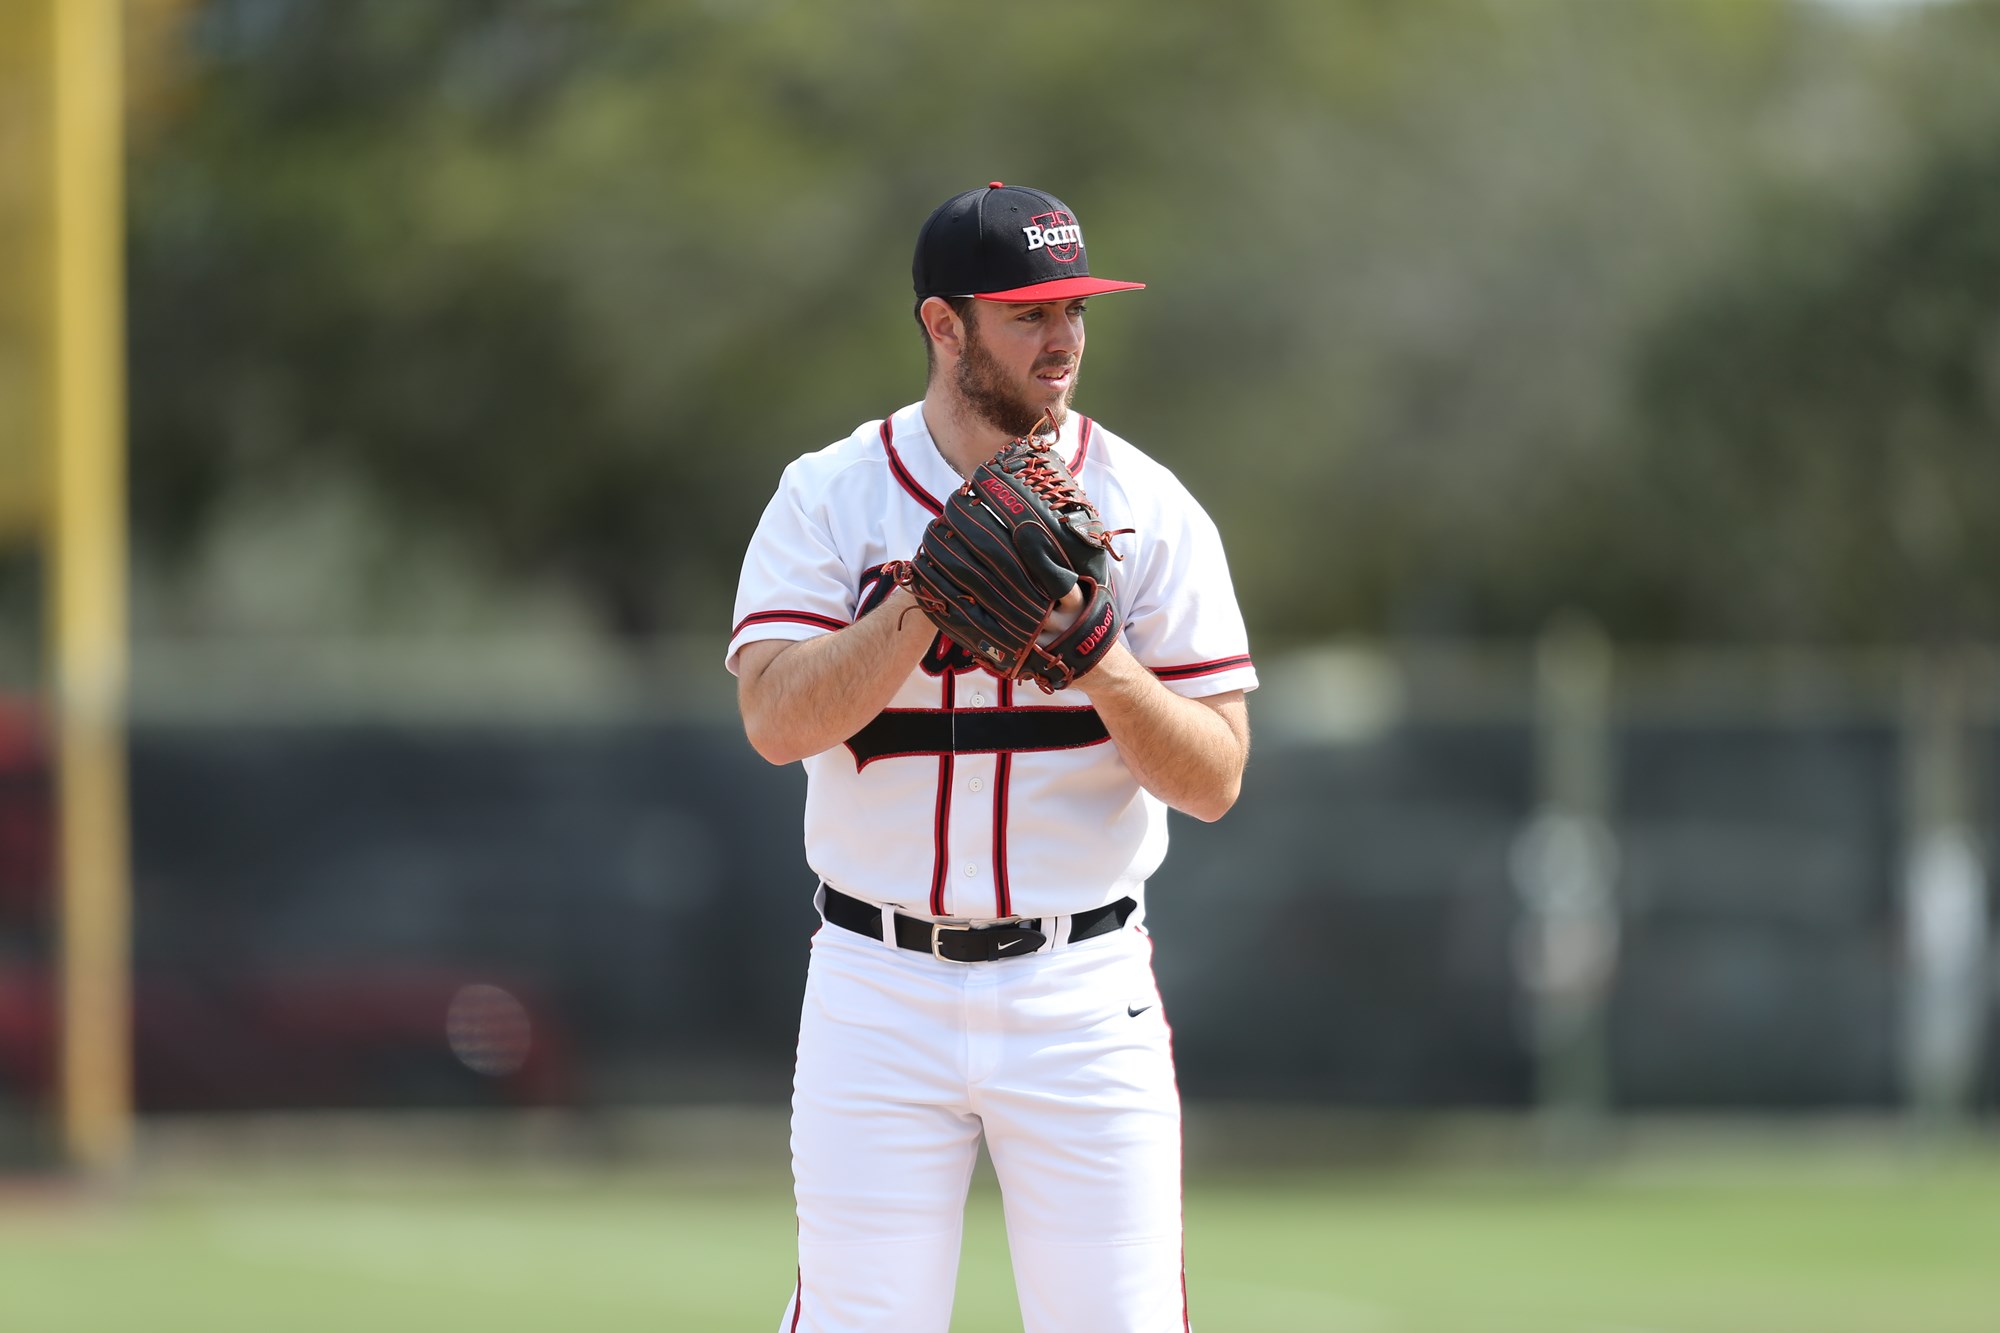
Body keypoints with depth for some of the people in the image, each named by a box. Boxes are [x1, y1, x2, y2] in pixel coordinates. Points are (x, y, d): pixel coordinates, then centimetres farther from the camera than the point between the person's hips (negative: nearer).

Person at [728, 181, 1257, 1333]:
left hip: (1084, 994, 0)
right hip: (881, 987, 0)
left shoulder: (1149, 511, 1)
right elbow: (777, 720, -14)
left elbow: (1215, 780, -3)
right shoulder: (828, 497, 0)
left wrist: (1096, 661, -20)